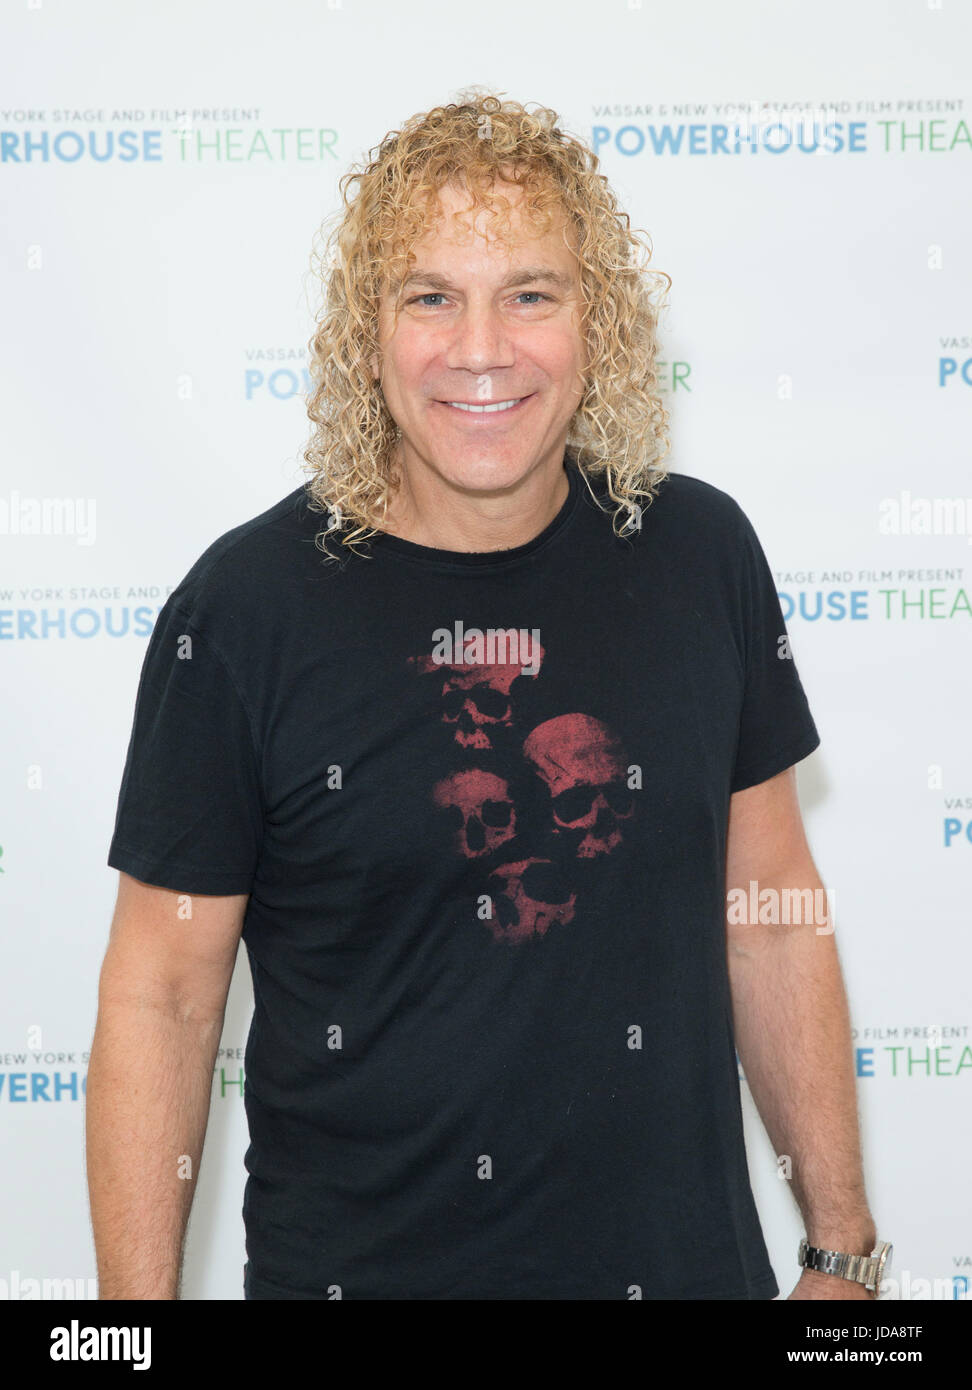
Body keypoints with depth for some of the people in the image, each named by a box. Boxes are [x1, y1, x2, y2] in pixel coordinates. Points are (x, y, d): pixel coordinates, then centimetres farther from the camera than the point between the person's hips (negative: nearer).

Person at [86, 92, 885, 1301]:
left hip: (688, 1257, 3)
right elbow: (158, 998, -8)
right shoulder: (247, 604, -11)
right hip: (352, 1265, -3)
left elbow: (771, 917, 5)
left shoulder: (699, 553, -2)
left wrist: (842, 1246, 6)